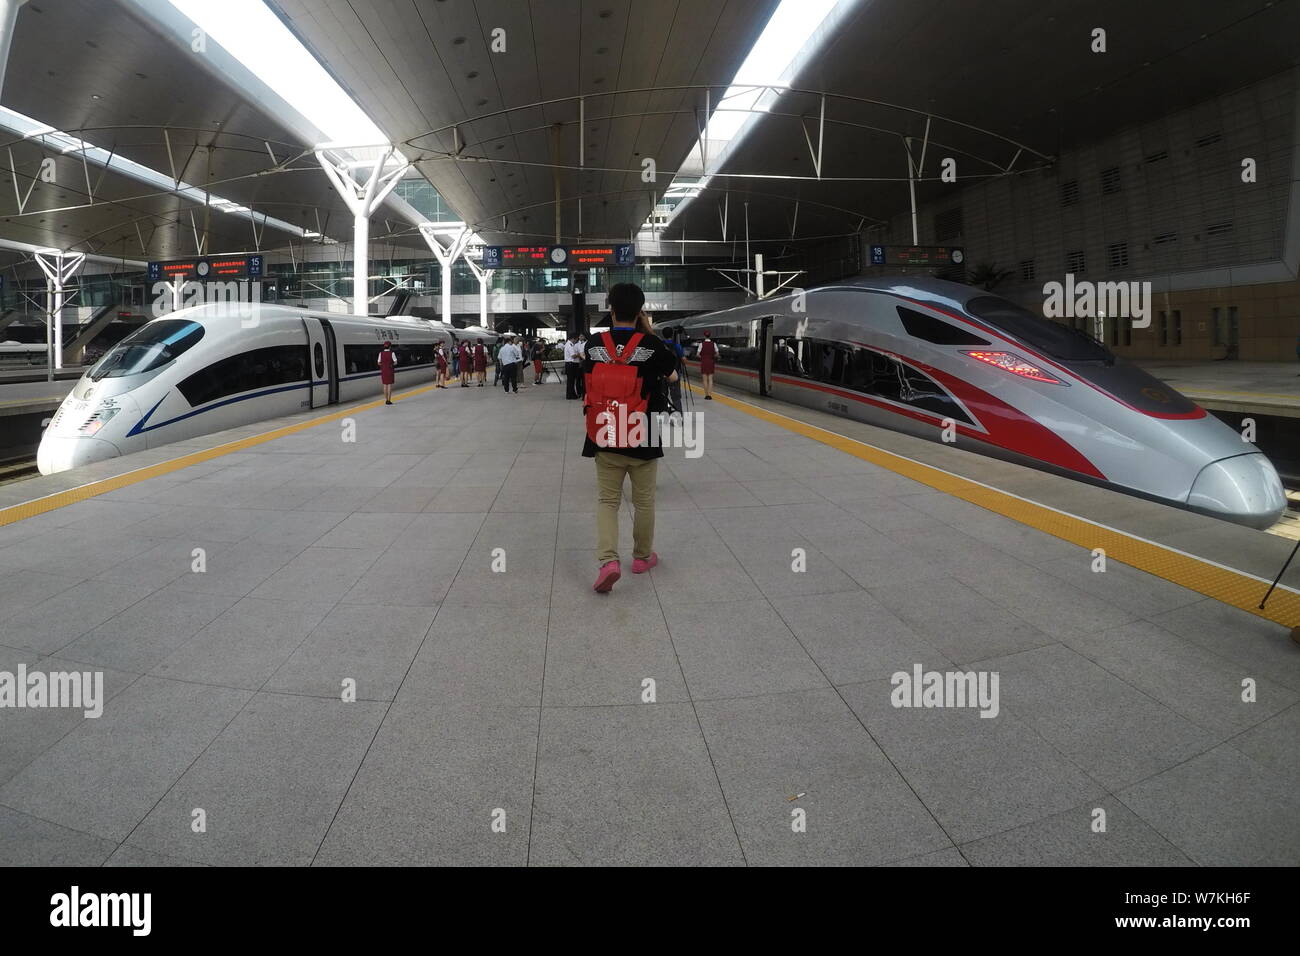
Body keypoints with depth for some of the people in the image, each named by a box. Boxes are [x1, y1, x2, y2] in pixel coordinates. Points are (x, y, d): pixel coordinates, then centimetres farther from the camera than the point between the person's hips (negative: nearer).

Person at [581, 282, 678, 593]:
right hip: (642, 439, -1)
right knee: (644, 501, 15)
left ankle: (608, 560, -6)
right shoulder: (651, 345, -9)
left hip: (605, 438, 1)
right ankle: (642, 556, 30)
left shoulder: (593, 345, -3)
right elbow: (672, 376, 8)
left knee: (607, 500, 10)